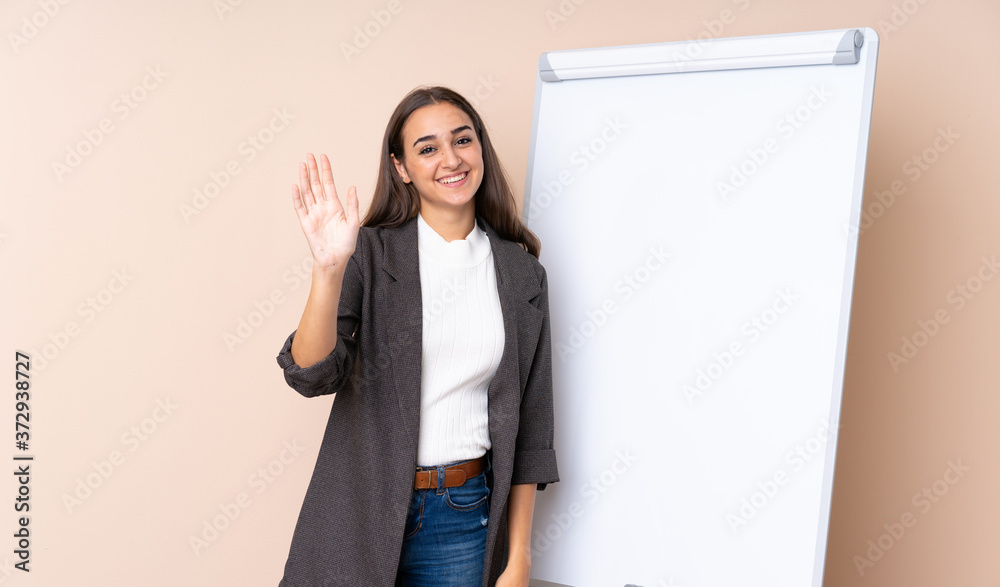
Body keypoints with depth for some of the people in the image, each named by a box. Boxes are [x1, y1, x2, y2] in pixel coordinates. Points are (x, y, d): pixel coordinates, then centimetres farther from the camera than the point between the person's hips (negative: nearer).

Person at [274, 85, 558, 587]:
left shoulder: (522, 274, 2)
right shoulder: (371, 253, -5)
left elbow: (530, 421, 4)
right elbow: (311, 375, -15)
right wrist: (329, 268, -31)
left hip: (462, 518, 2)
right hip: (362, 507, -1)